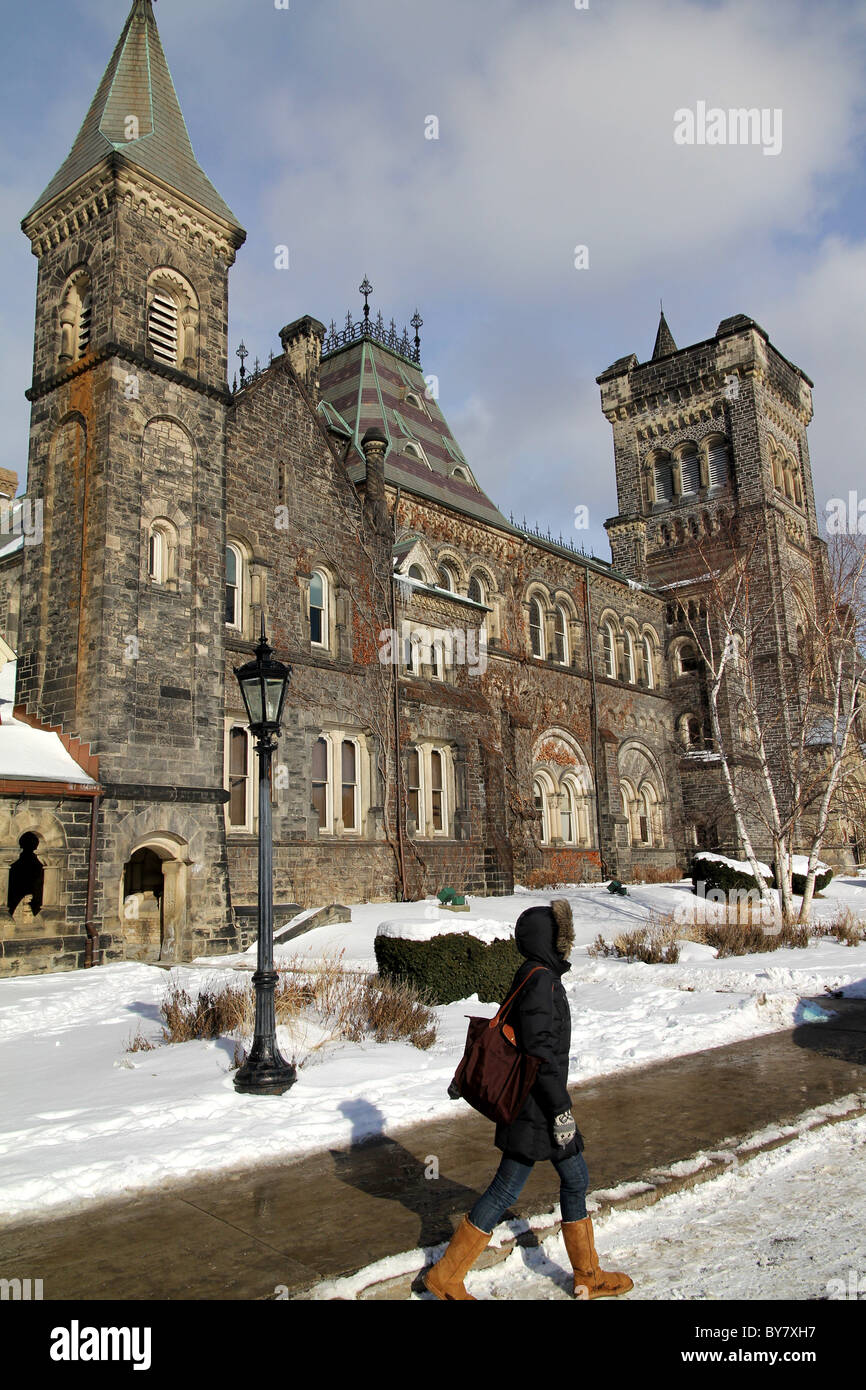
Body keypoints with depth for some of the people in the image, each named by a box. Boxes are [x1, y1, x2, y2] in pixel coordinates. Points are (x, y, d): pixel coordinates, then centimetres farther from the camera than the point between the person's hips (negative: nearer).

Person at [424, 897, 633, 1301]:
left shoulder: (538, 976, 10)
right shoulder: (540, 980, -21)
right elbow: (540, 1050, -25)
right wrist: (561, 1108, -20)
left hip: (529, 1099, 10)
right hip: (536, 1105, -10)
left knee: (575, 1179, 17)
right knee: (506, 1188, 1)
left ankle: (588, 1276, 31)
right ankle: (446, 1276, 13)